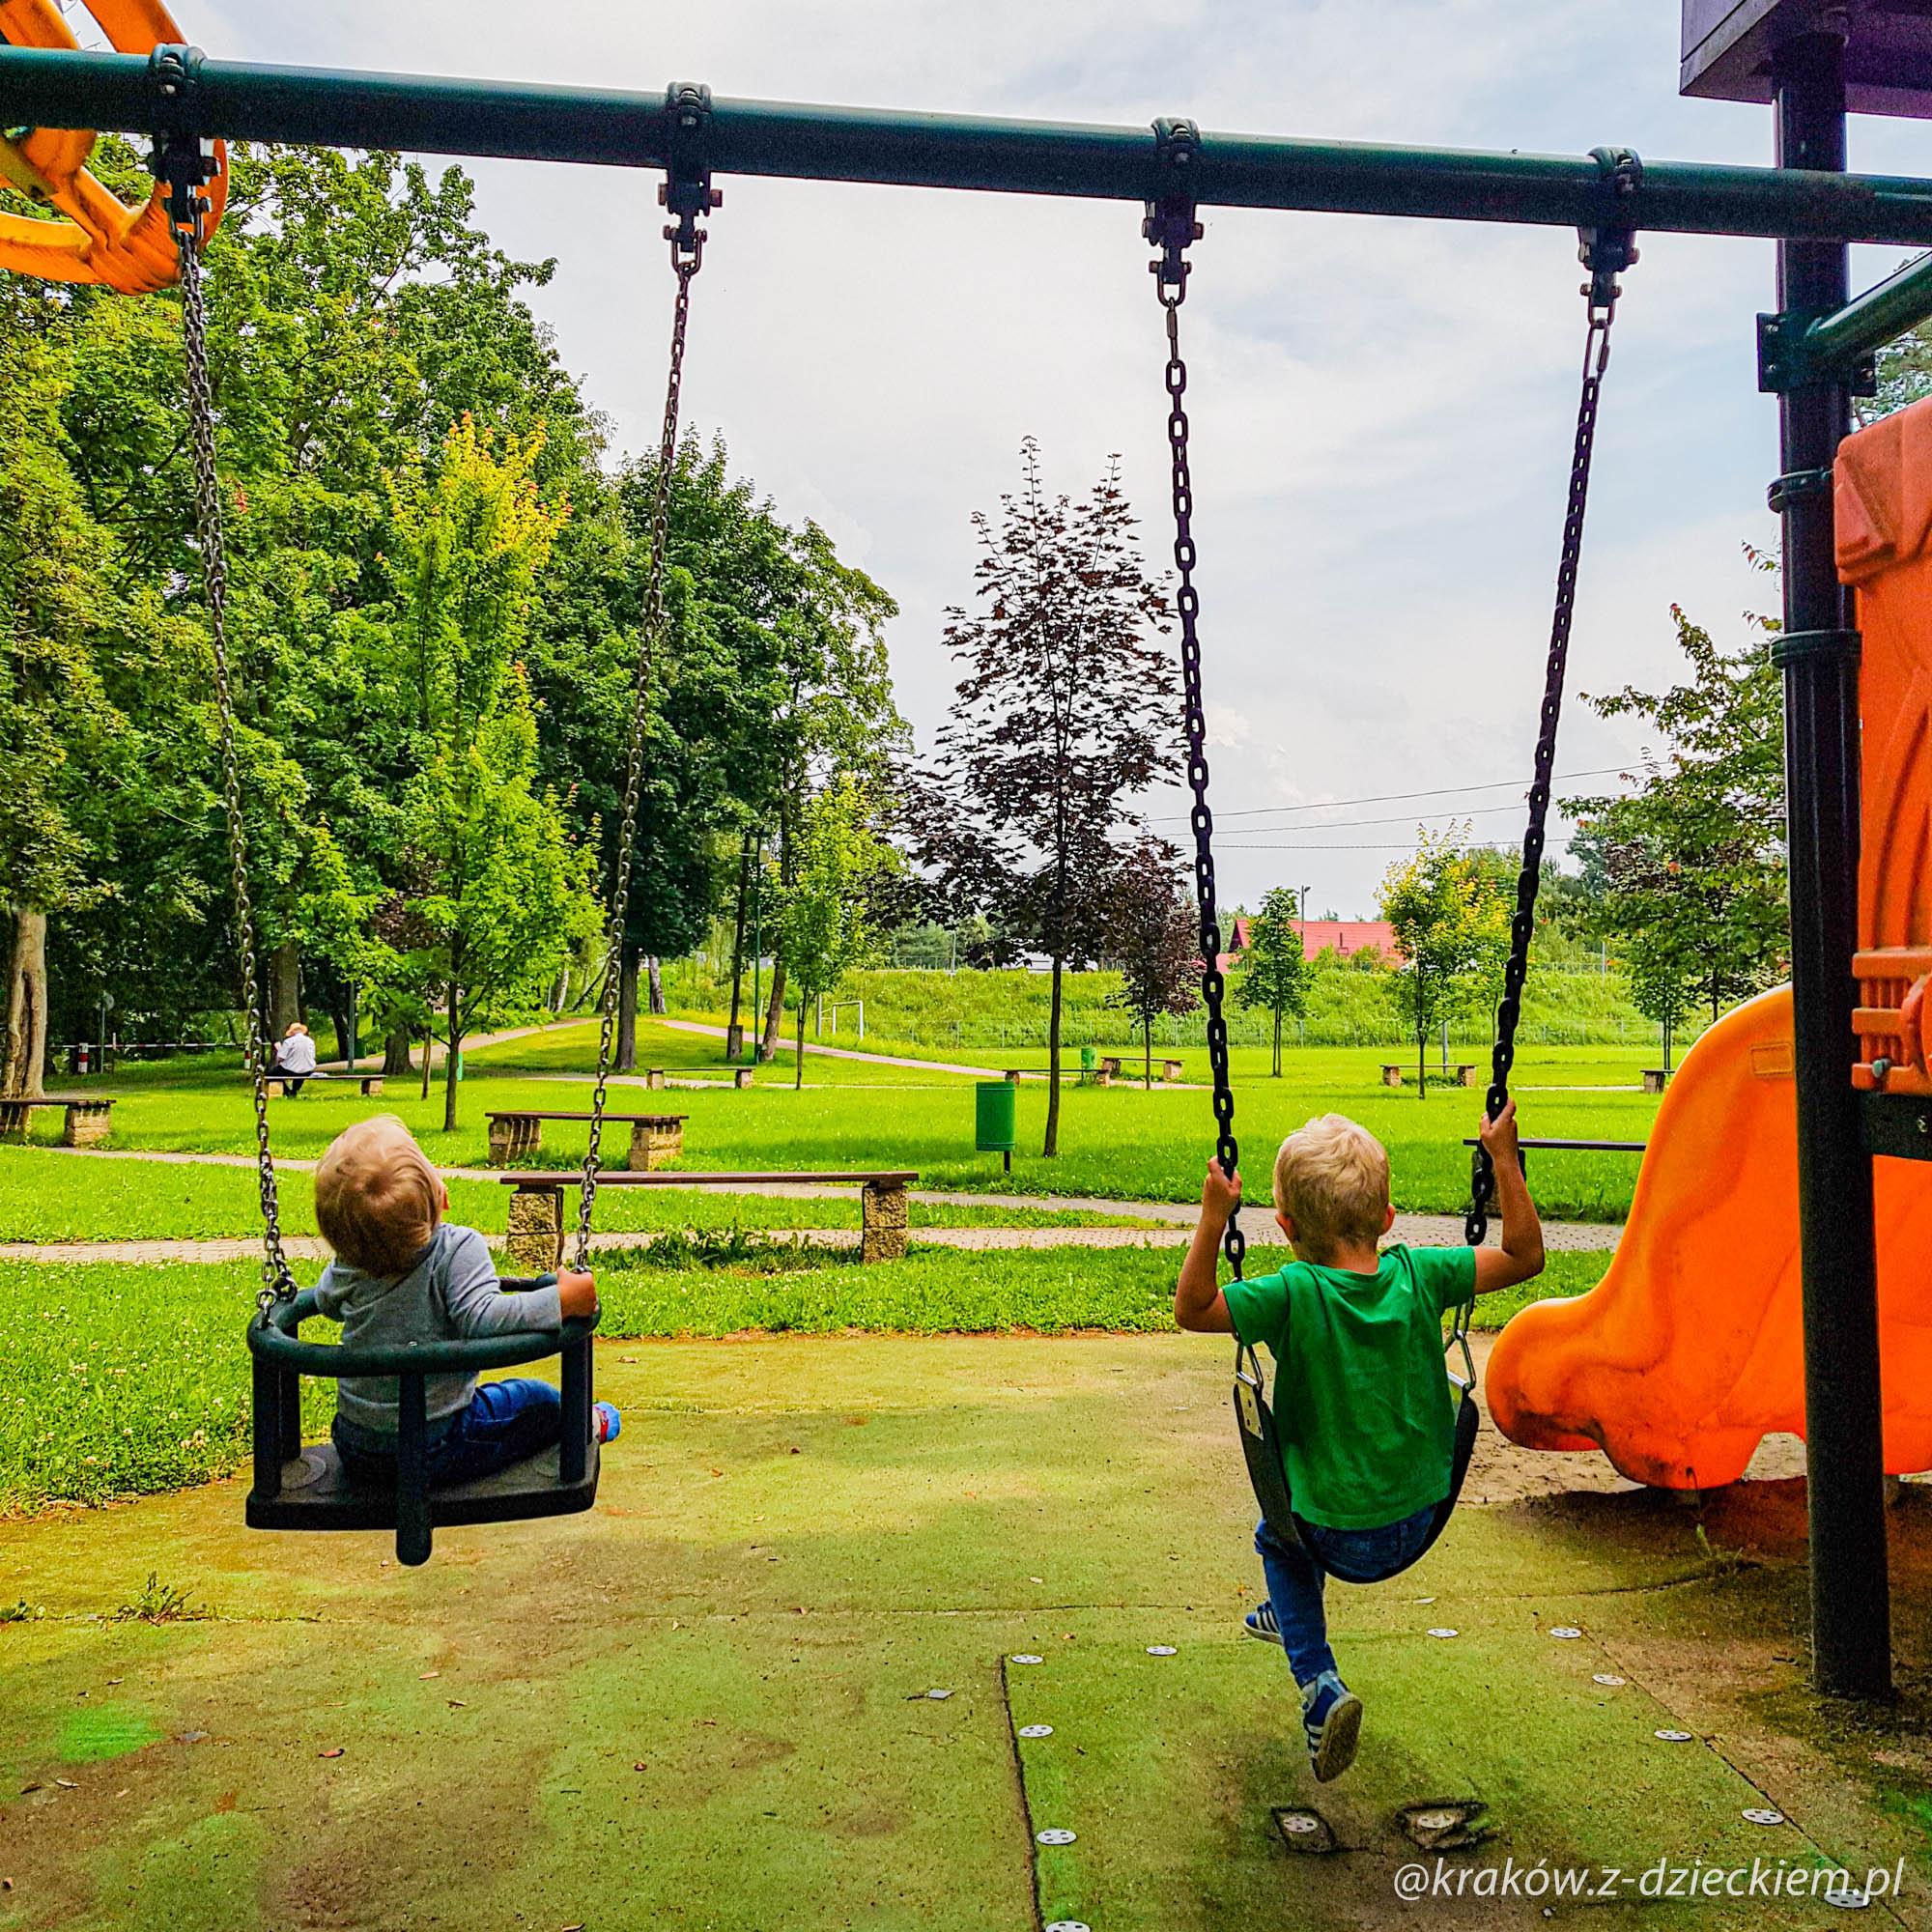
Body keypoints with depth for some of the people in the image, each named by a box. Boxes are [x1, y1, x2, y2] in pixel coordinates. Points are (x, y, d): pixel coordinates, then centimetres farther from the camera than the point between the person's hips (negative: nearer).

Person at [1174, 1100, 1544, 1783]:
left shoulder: (1295, 1294, -22)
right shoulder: (1418, 1275, -12)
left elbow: (1192, 1309, -16)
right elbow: (1524, 1256, -2)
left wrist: (1213, 1220, -22)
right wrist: (1504, 1160, -2)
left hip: (1342, 1540, -5)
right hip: (1421, 1525, 5)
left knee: (1278, 1535, 27)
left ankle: (1320, 1686, 10)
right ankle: (1288, 1612, 53)